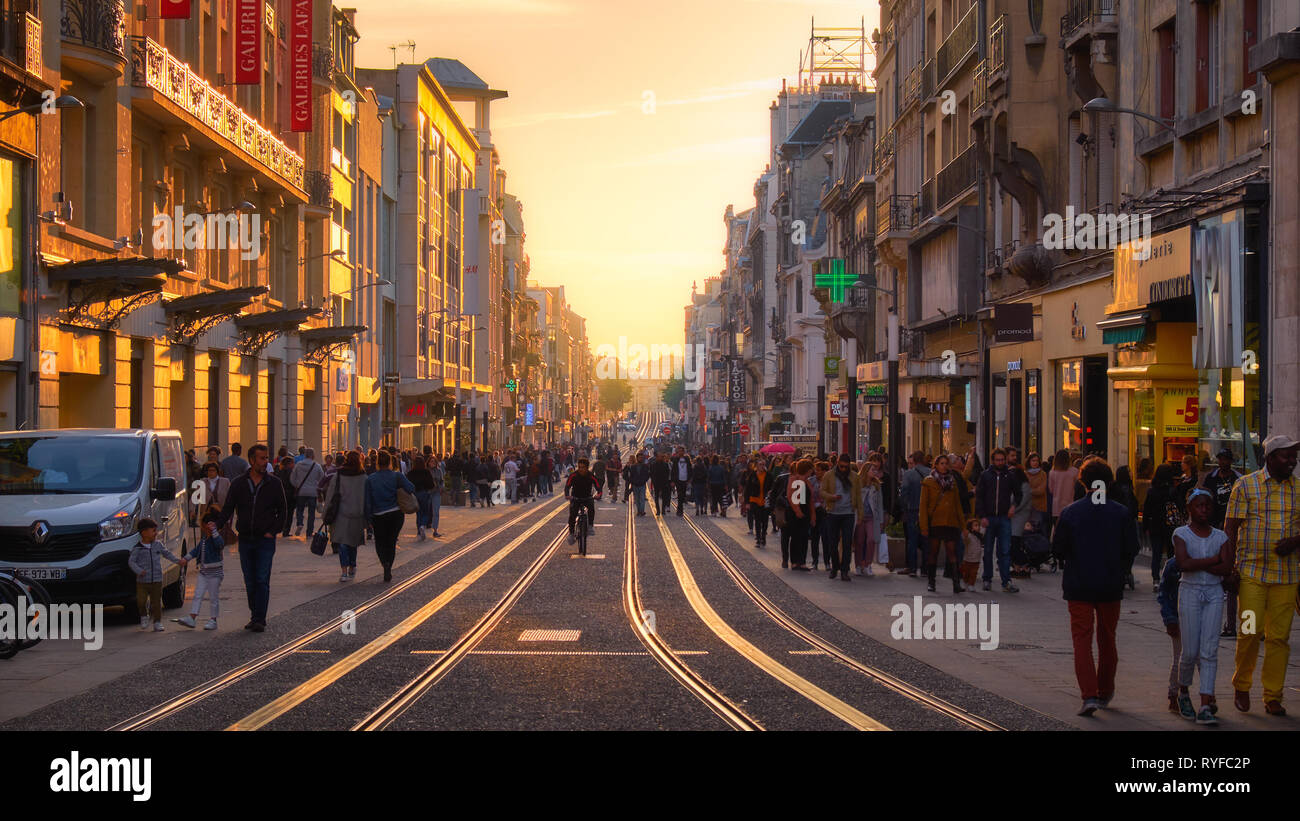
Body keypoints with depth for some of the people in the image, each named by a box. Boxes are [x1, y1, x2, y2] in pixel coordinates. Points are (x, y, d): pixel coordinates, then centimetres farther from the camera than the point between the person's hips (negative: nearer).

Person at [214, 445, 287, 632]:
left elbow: (283, 511, 7)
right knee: (250, 582, 7)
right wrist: (217, 525, -12)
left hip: (265, 540, -2)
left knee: (262, 581, -9)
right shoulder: (238, 484, 5)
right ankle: (255, 617, 16)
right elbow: (228, 509, 6)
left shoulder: (274, 484, 2)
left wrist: (273, 531, -5)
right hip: (245, 540, 2)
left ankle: (260, 619, -8)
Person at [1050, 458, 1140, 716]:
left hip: (1078, 585, -2)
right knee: (1107, 639, 16)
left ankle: (1089, 694, -15)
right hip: (1111, 585, 2)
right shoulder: (1120, 513, -5)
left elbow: (1057, 548, -4)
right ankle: (1105, 692, 28)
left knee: (1082, 639, -1)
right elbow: (1131, 549, -2)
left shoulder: (1070, 512, -7)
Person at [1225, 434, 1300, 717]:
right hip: (1252, 573, -2)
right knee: (1250, 631, -8)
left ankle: (1273, 698, 11)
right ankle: (1241, 686, 15)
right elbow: (1231, 528, 1)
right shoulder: (1246, 486, 1)